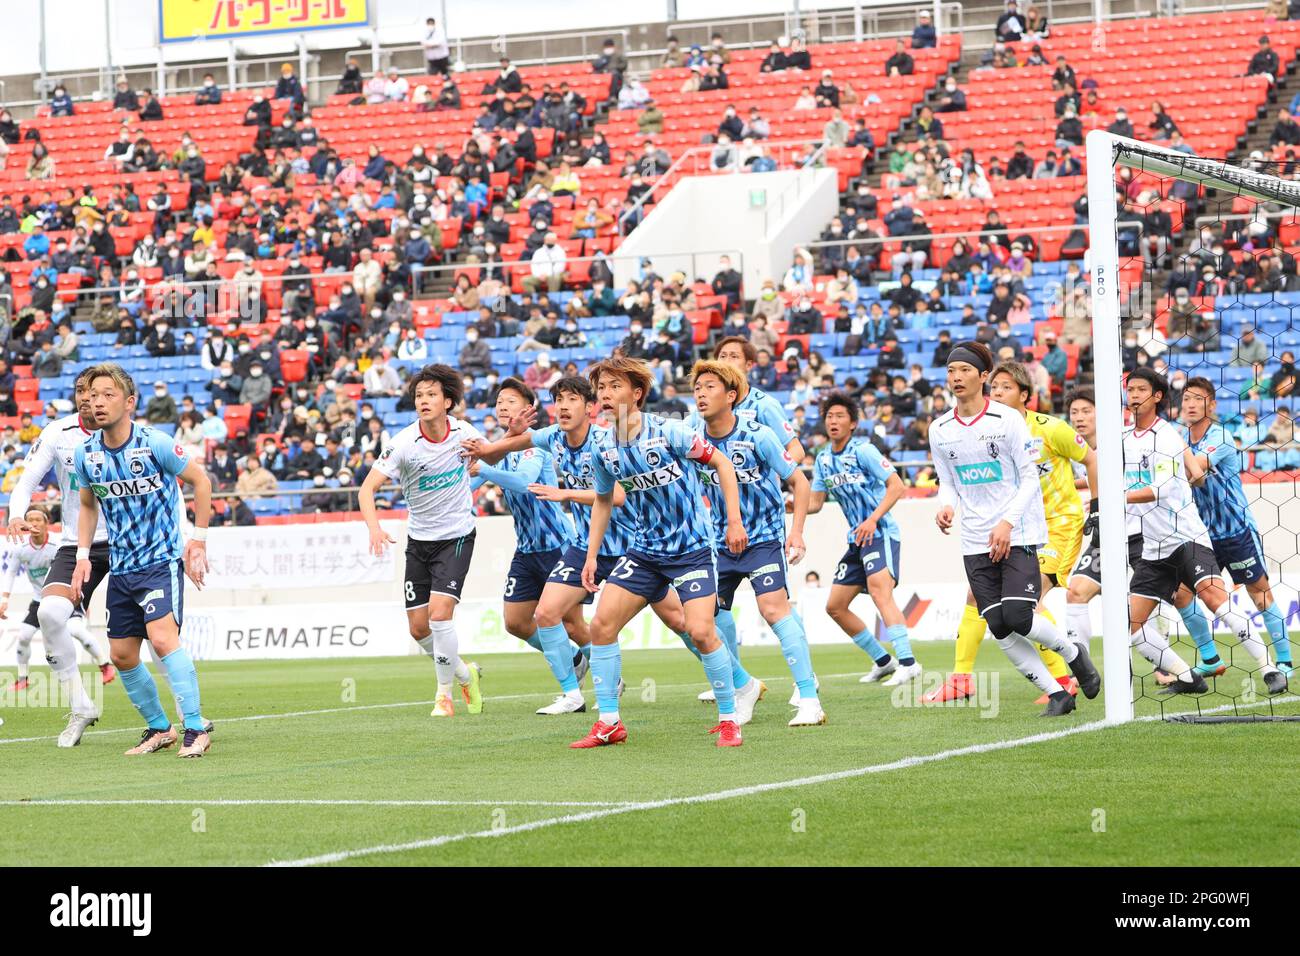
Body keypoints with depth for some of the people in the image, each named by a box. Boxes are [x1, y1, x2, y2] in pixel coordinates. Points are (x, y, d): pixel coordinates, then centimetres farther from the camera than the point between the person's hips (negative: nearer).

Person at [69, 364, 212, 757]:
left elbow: (200, 480, -3)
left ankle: (196, 728, -18)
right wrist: (83, 556, 7)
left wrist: (198, 541, -5)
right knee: (122, 655, 6)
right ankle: (159, 728, 23)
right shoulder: (86, 454, -1)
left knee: (163, 638, -24)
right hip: (120, 567, 6)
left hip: (162, 560, -6)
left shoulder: (155, 444, -15)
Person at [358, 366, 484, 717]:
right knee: (418, 628, 3)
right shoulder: (404, 443, -16)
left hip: (456, 536, -1)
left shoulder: (464, 432, -9)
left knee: (439, 614, -18)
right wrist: (374, 527, -38)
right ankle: (463, 673, 30)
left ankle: (445, 692, 0)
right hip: (419, 540, 2)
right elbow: (367, 487, -22)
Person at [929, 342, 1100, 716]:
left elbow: (1030, 478, -6)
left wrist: (1007, 523, -18)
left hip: (1018, 535, -4)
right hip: (975, 542, 4)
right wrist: (946, 506, -8)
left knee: (1018, 616, -18)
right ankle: (1057, 695, 6)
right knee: (1000, 630, -5)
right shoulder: (940, 430, 7)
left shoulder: (1007, 419, -6)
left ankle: (1073, 653, 11)